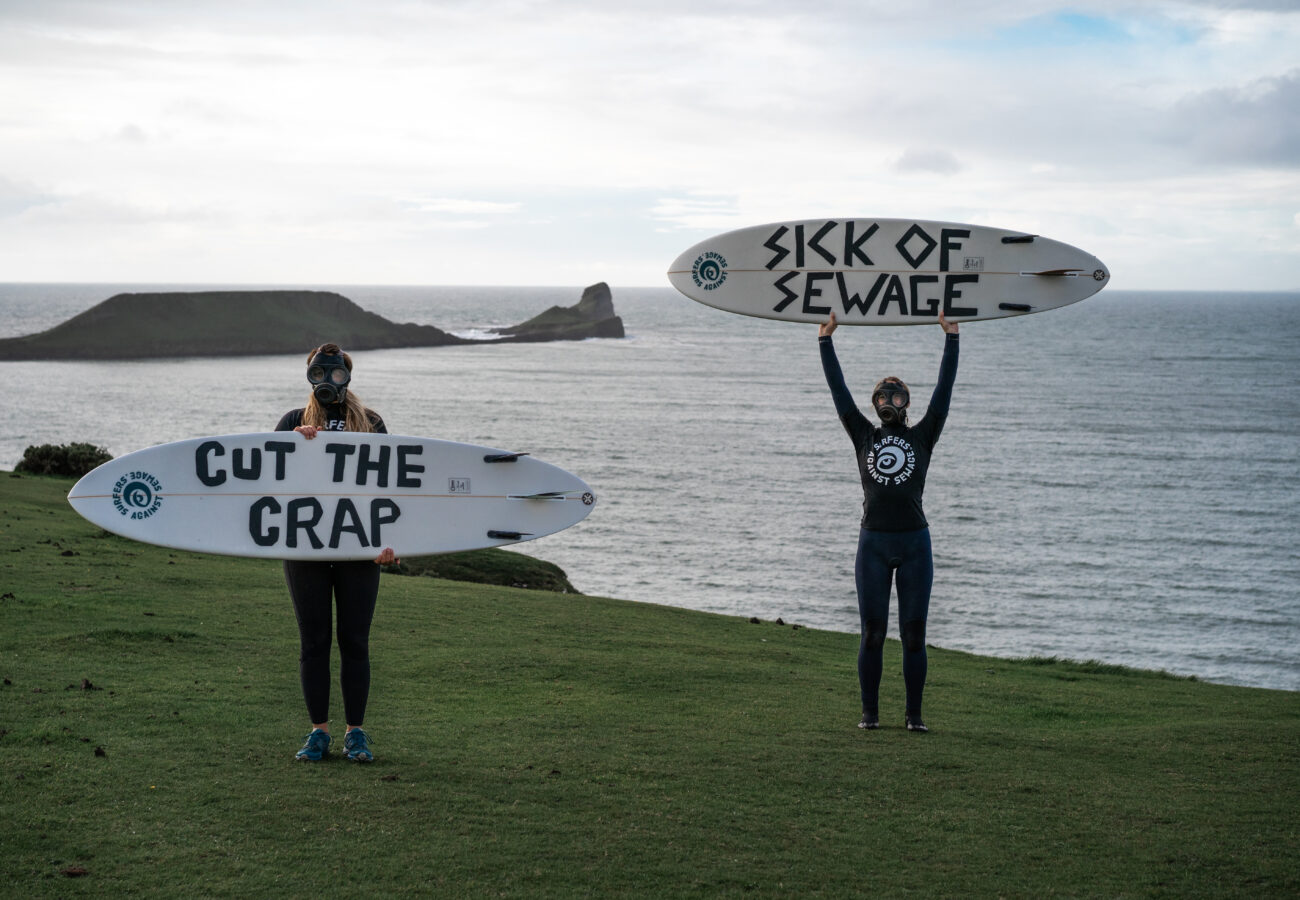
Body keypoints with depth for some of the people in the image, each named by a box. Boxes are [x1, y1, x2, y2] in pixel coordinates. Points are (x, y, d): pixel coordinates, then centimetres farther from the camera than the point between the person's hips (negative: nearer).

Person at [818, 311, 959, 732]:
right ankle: (869, 712, 10)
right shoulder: (864, 436, 11)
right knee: (872, 633, 1)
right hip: (873, 543, 0)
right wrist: (825, 340, 11)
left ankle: (914, 714, 8)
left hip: (915, 543, 0)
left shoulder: (922, 436, 9)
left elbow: (943, 390, 6)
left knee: (914, 634, 1)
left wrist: (951, 337, 4)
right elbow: (838, 390, 11)